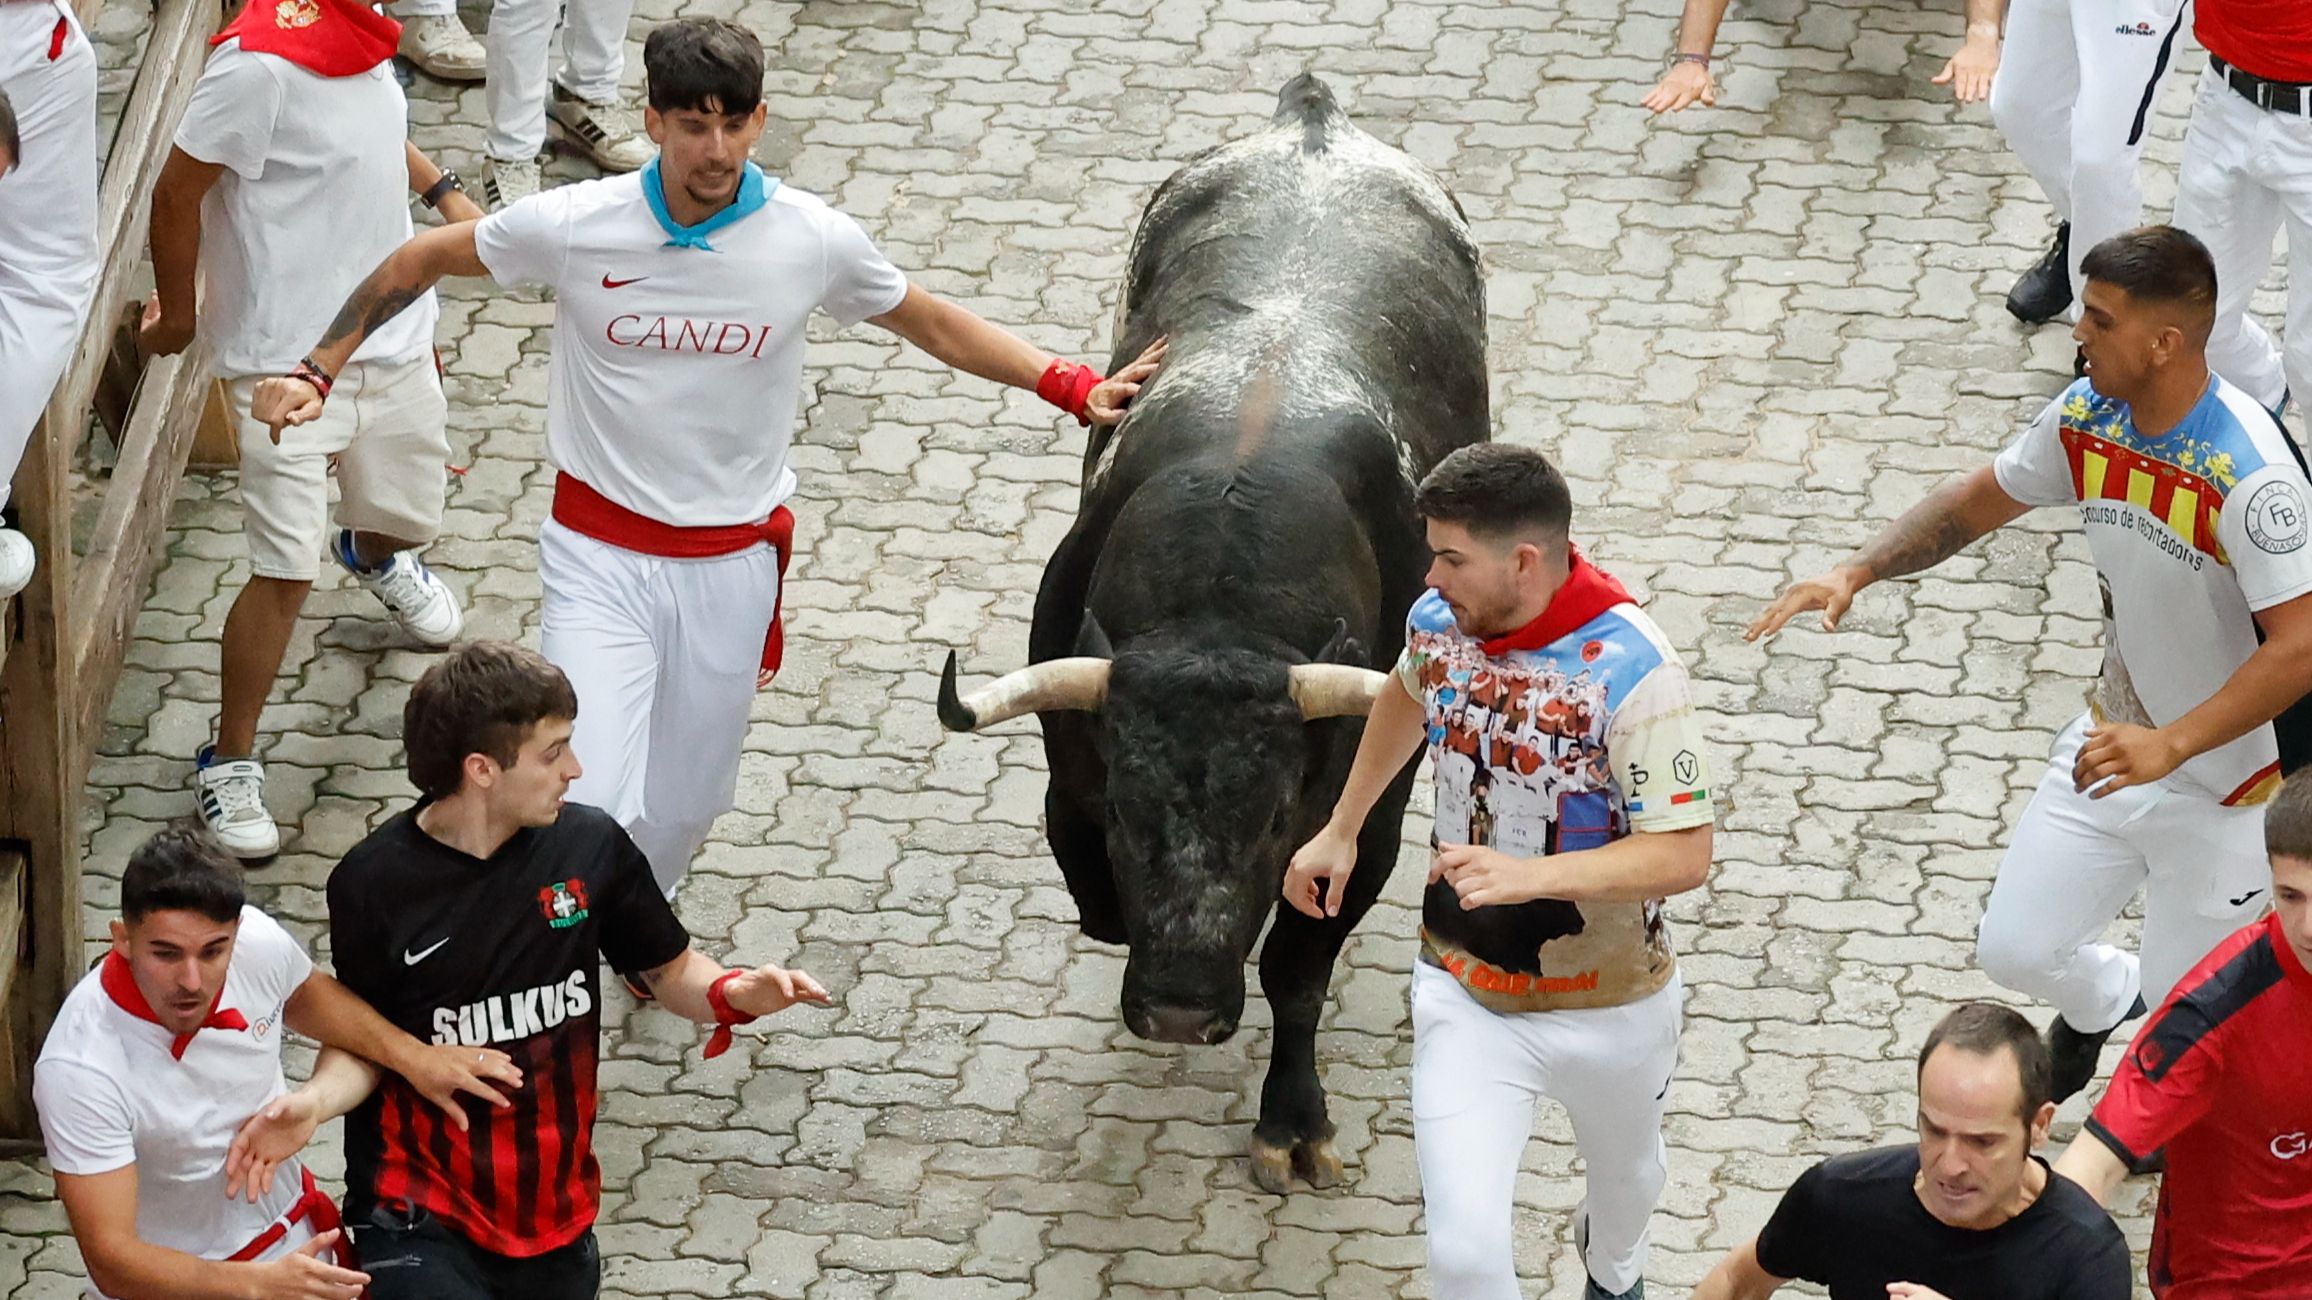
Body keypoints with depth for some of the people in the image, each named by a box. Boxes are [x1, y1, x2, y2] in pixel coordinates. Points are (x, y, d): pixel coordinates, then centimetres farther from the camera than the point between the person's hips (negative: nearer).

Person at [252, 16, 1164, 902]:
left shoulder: (814, 241, -10)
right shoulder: (575, 226, -14)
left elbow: (935, 325, 6)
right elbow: (418, 263, 1)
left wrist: (1074, 388, 0)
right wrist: (317, 371, -4)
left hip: (731, 564, 2)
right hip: (601, 556, -2)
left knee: (685, 808, 15)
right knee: (591, 806, -17)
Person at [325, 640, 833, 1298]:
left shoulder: (589, 845, -4)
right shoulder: (374, 883, -11)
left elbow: (671, 970, 9)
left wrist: (735, 993, -12)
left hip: (556, 1212, 4)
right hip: (420, 1219, -4)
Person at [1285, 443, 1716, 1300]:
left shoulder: (1630, 670, -28)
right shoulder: (1438, 622, -10)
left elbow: (1684, 855, -28)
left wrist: (1530, 876, -40)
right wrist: (1341, 831, 17)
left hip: (1607, 1004, -2)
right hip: (1465, 996, 2)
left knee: (1625, 1168, 29)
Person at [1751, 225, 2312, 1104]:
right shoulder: (2086, 418, -9)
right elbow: (1977, 503, 8)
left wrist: (2169, 747, -43)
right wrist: (1855, 574, -5)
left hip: (2227, 784, -6)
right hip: (2117, 736, 6)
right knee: (2017, 950, 12)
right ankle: (2101, 1000, 46)